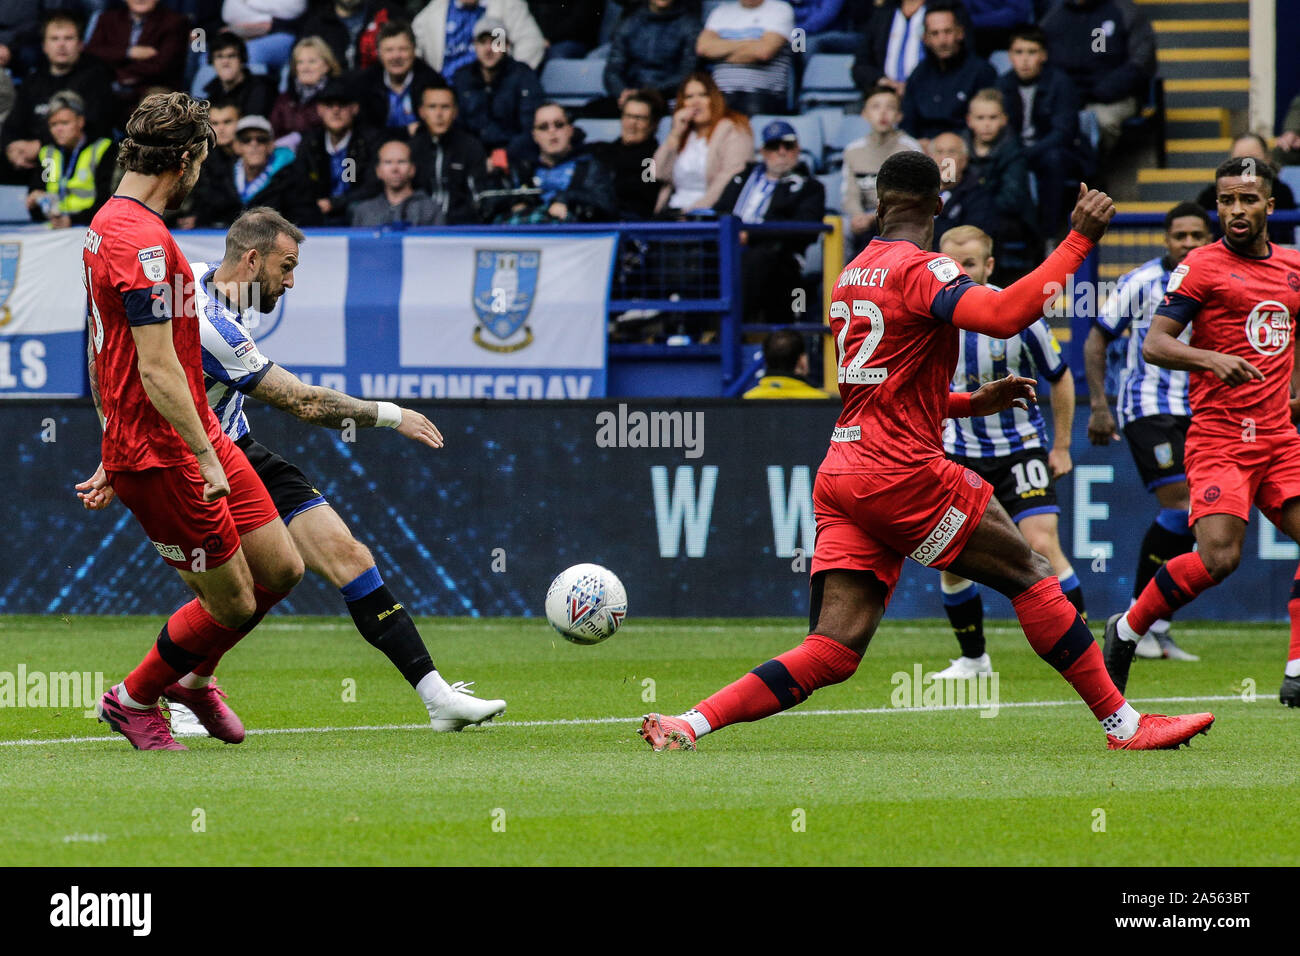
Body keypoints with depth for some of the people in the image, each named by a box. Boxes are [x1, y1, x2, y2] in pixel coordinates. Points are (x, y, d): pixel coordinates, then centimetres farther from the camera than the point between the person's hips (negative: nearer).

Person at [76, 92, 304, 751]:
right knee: (233, 604, 0)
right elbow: (156, 369, -26)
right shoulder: (144, 241, -22)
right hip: (164, 454, -10)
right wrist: (207, 458, -22)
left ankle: (194, 676, 33)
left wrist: (112, 457, 23)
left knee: (280, 569, 12)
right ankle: (132, 699, 21)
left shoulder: (106, 225, 12)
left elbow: (99, 353, 19)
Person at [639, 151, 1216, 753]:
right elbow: (1003, 316, -26)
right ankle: (1122, 723, 7)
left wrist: (971, 403, 28)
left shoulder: (851, 276, 19)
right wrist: (1079, 241, -20)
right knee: (1030, 575, 5)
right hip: (899, 471, -8)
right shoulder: (919, 269, -8)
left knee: (832, 653, 0)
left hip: (841, 473, 8)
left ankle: (687, 724, -12)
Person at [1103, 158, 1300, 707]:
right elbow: (1154, 345, -11)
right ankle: (1126, 630, 3)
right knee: (1218, 557, -19)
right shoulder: (1201, 267, -5)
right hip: (1219, 437, -6)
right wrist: (1211, 359, -28)